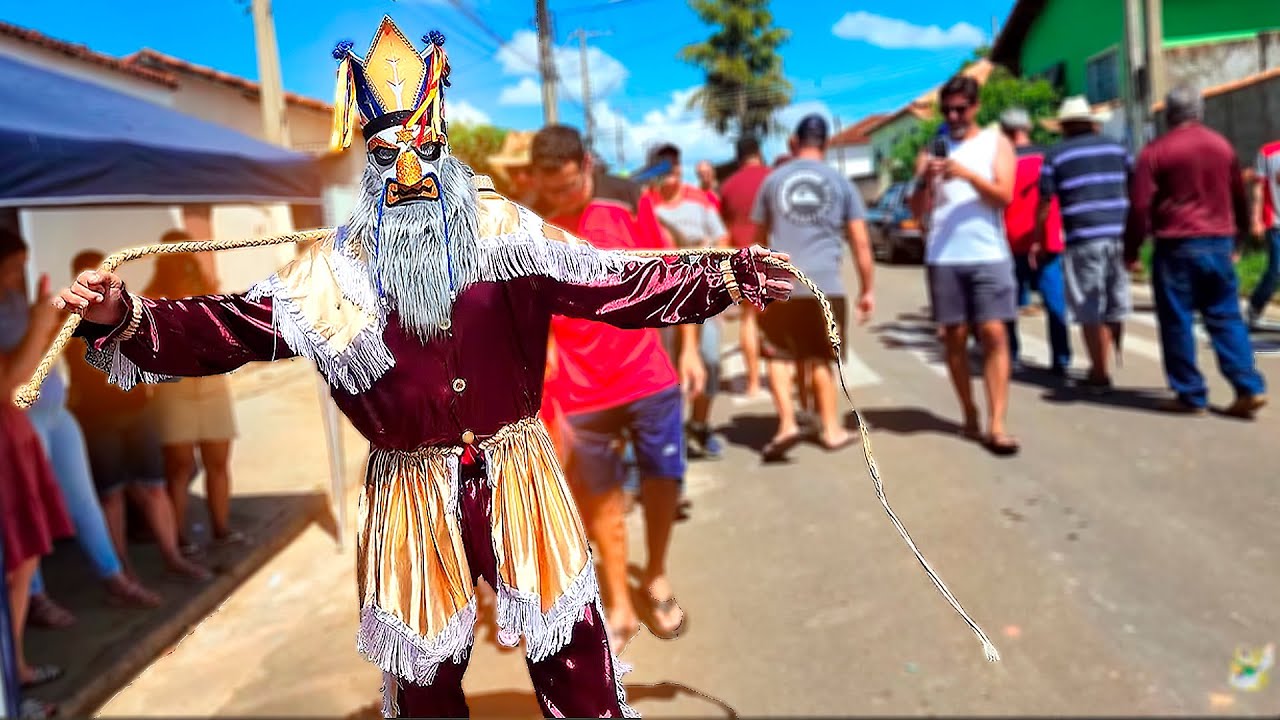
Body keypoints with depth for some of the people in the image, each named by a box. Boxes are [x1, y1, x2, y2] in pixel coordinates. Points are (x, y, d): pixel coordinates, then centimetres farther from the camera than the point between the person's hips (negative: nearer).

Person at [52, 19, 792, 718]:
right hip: (413, 491, 1)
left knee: (572, 644, 10)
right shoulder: (344, 264, -1)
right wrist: (126, 320, -19)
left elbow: (617, 283, -6)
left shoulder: (502, 231, -3)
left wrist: (727, 279, -14)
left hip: (514, 472, 0)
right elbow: (235, 326, -5)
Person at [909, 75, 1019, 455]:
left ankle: (996, 424, -9)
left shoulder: (996, 143, 9)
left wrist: (967, 174, -20)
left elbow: (1004, 196, -5)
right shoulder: (932, 148, 13)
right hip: (943, 257, 2)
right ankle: (970, 416, 13)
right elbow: (918, 210, 5)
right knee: (955, 336, 3)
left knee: (994, 335, -8)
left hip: (989, 255, -2)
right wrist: (925, 180, -15)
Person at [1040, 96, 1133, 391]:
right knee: (1115, 306, 15)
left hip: (1083, 239, -4)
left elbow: (1045, 204, -1)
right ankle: (1104, 365, 24)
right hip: (1119, 235, 4)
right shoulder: (1117, 148, 14)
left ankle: (1100, 374, 6)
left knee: (1090, 311, 2)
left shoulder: (1055, 156, 3)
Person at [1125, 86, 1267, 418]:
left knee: (1177, 321, 2)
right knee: (1226, 317, 10)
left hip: (1176, 246, -5)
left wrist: (1131, 250, -3)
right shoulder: (1222, 145, 11)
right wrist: (1238, 235, 32)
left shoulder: (1156, 151, -5)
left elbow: (1141, 206, -10)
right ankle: (1249, 388, 3)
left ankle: (1190, 394, 5)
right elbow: (1240, 198, 19)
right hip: (1219, 244, 5)